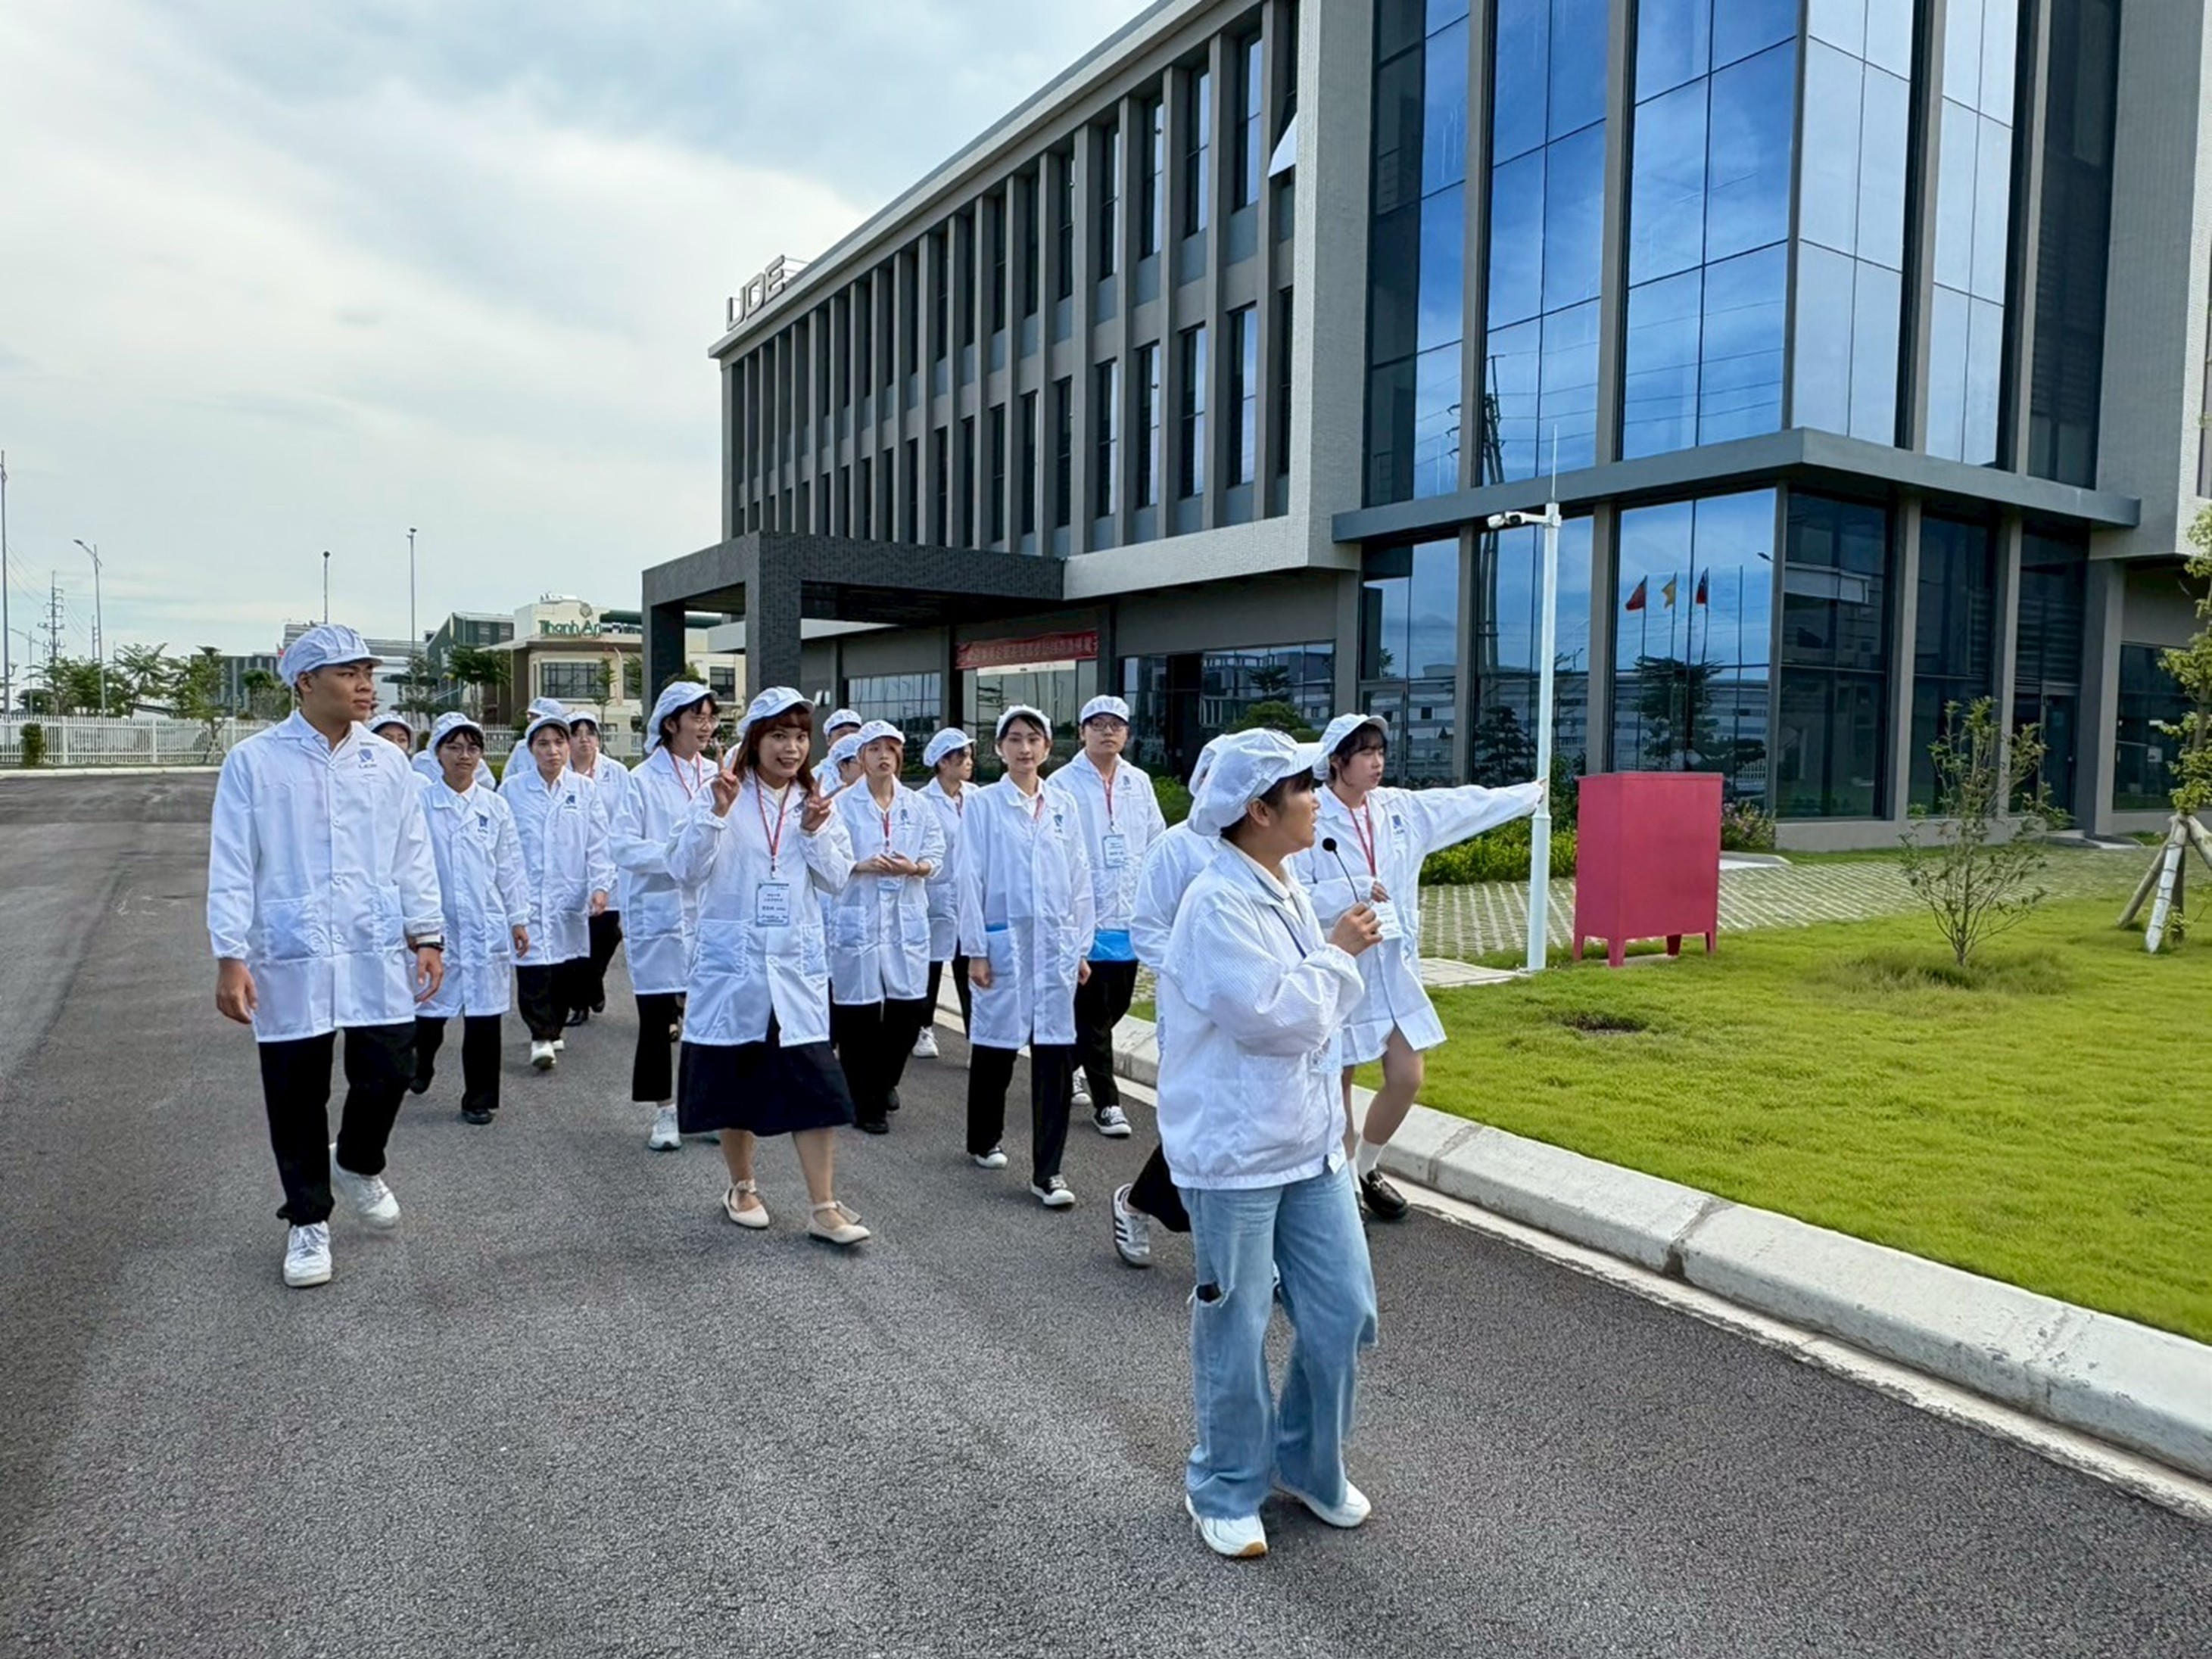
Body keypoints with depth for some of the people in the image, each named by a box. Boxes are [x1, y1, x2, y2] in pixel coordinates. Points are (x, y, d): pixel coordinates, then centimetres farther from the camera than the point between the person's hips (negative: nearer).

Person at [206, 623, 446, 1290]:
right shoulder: (254, 761, -3)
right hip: (291, 958, -2)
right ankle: (308, 1221, 24)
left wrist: (427, 936, 5)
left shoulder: (387, 762, 6)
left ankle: (358, 1165, 34)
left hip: (377, 952, 2)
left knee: (388, 1071, 2)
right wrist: (231, 958, -7)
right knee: (296, 1093, 7)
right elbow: (232, 866, -3)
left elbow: (413, 856, 9)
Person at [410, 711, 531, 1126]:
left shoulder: (495, 807, 6)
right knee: (430, 1007, 8)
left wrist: (519, 918, 6)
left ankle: (479, 1098, 14)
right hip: (436, 924, -1)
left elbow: (510, 867, 8)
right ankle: (421, 1065, 40)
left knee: (484, 1014, 2)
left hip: (486, 927, 1)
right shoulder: (421, 804, -1)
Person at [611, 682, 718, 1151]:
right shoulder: (644, 779, -6)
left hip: (710, 911, 3)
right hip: (659, 913, -3)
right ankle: (665, 1112, 17)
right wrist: (676, 856, -21)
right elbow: (621, 844, -12)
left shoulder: (717, 777, 7)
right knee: (657, 1015, 4)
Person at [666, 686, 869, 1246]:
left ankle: (824, 1207, 3)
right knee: (736, 1076, 11)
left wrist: (816, 832, -12)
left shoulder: (814, 801, 7)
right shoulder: (722, 795, -4)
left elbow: (837, 881, 3)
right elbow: (686, 873, -11)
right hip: (733, 958, -2)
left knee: (814, 1081, -3)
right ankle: (741, 1188, 31)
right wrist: (717, 813, -23)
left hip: (797, 961, 2)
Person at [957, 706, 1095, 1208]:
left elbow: (1080, 881, 10)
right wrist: (975, 950, -7)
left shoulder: (1063, 808, 8)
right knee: (995, 1046, 10)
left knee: (1055, 1053, -2)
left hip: (1054, 944, 3)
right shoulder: (983, 805, -1)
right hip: (1003, 941, -2)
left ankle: (1047, 1171, 4)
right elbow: (971, 879, -4)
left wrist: (1081, 946, 8)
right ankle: (984, 1140, 33)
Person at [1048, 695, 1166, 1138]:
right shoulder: (1063, 784, -7)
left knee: (1116, 1006, 14)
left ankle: (1068, 1064, 38)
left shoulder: (1139, 783, 9)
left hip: (1129, 917, 5)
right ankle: (1106, 1101, 12)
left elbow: (1157, 843, 12)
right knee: (1093, 1014, 1)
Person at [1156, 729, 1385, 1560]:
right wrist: (1337, 953, -12)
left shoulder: (1287, 891, 8)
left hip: (1311, 1143, 8)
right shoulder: (1218, 904, -19)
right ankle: (1226, 1491, 28)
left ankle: (1309, 1464, 36)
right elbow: (1269, 1013, -25)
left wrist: (1345, 953, -1)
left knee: (1343, 1312, 13)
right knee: (1236, 1331, 7)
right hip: (1235, 1152, -8)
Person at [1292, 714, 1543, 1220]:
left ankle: (1366, 1168, 30)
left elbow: (1467, 804, 16)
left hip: (1394, 968, 6)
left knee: (1406, 1078, 6)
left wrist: (1530, 793, 24)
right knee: (1337, 1083, 7)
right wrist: (1355, 892, -22)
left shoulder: (1401, 808, 4)